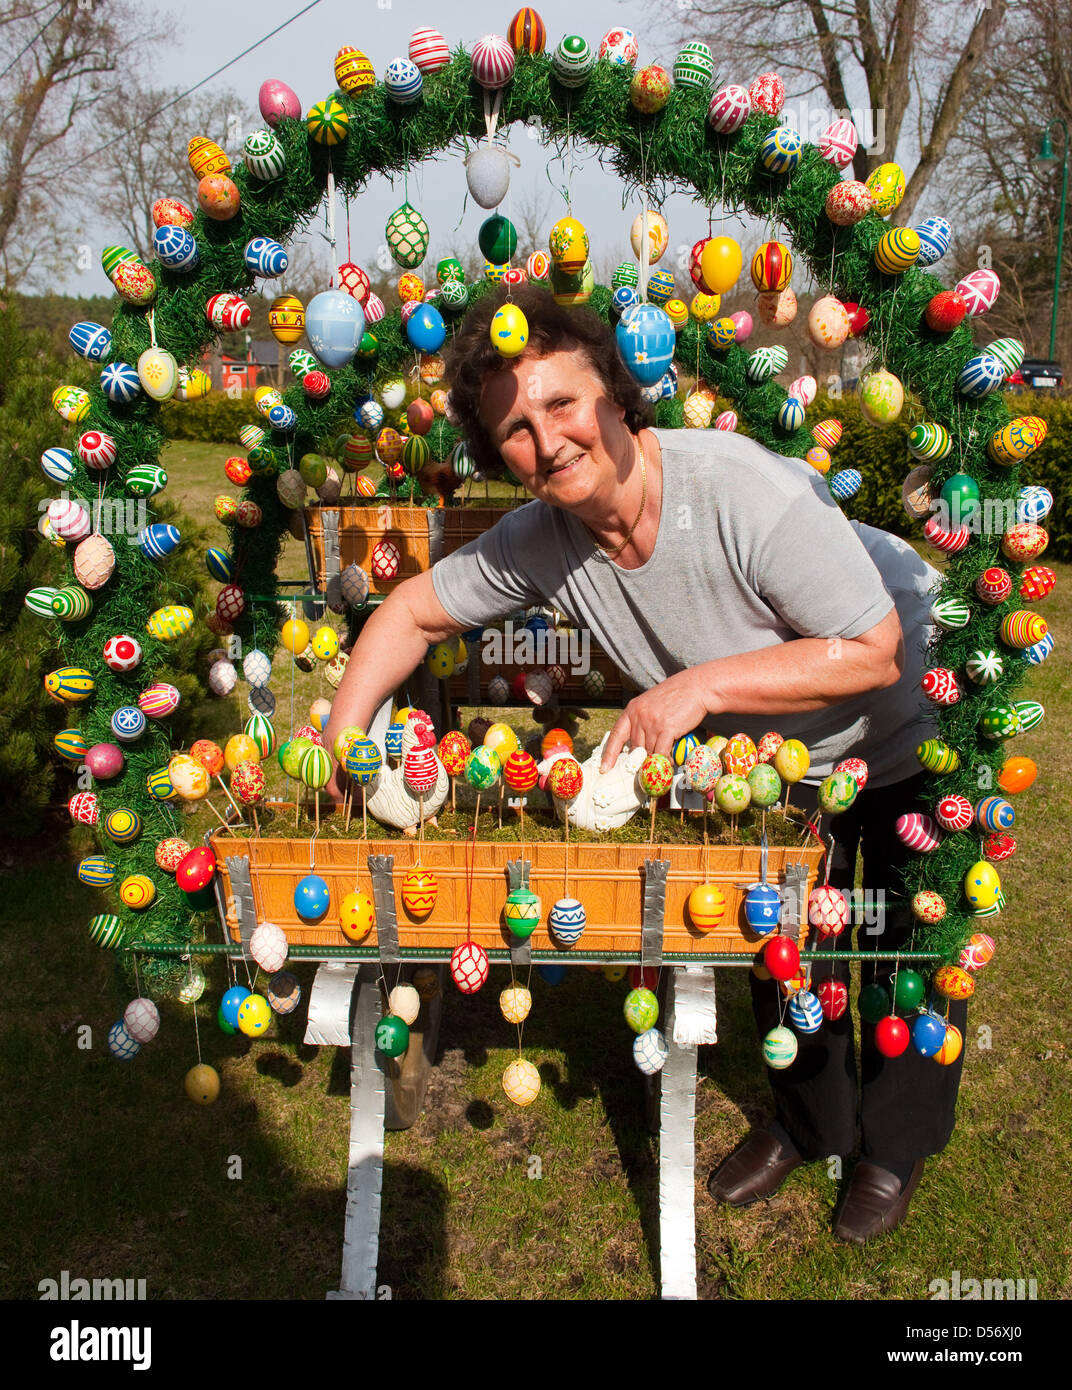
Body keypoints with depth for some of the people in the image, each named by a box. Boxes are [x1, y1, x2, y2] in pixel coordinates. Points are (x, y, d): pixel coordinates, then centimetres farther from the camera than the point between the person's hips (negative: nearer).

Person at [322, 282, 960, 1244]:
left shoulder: (750, 493, -39)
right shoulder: (539, 540, -21)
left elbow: (873, 652, -33)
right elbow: (414, 613, -7)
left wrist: (705, 685, -38)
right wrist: (336, 748, -15)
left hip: (906, 734, -4)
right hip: (778, 758, 5)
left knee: (909, 951, 11)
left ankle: (899, 1146, 40)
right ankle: (811, 1125, 46)